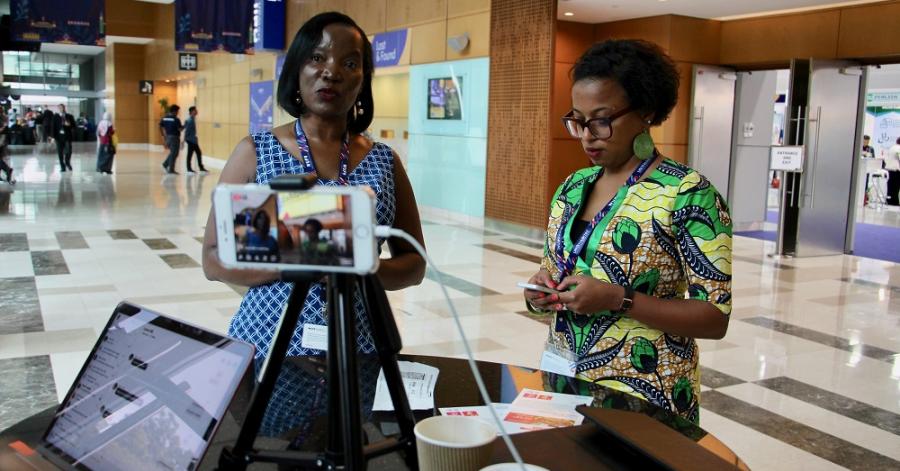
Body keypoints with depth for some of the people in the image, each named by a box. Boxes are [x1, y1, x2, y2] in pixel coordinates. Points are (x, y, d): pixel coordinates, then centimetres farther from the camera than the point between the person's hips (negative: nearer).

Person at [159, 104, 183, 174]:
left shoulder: (164, 118, 7)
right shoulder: (176, 119, -15)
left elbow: (160, 127, 8)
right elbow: (180, 129, -18)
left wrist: (164, 135, 16)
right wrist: (184, 126, 3)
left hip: (168, 137, 7)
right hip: (174, 137, -7)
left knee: (172, 153, 23)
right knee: (174, 154, 0)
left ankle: (165, 164, 12)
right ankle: (171, 170, 2)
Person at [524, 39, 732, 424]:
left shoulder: (688, 194, -14)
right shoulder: (571, 188, 5)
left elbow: (716, 318, -14)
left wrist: (619, 300, -25)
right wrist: (538, 292, -7)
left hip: (641, 400, -5)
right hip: (562, 382, 6)